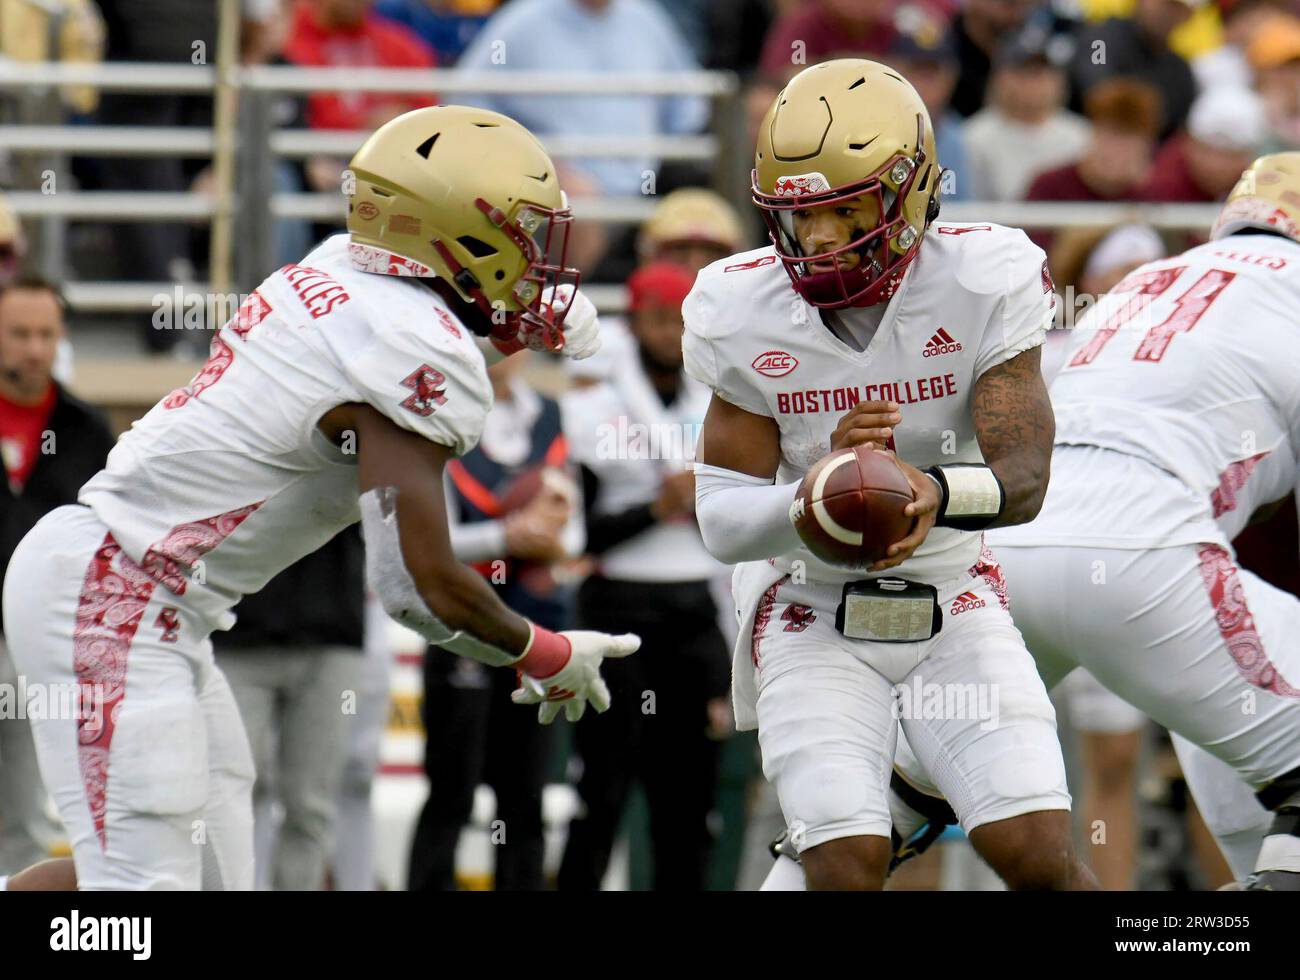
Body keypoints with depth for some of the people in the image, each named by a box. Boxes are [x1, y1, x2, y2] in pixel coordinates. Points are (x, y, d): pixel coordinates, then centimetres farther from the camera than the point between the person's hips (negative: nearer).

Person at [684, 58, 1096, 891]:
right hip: (812, 613, 0)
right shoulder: (745, 315, -10)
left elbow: (1025, 477, -19)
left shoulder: (984, 281, -13)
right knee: (849, 868, -18)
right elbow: (723, 524, -11)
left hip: (954, 600, 0)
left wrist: (940, 492, -43)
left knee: (1037, 854, -13)